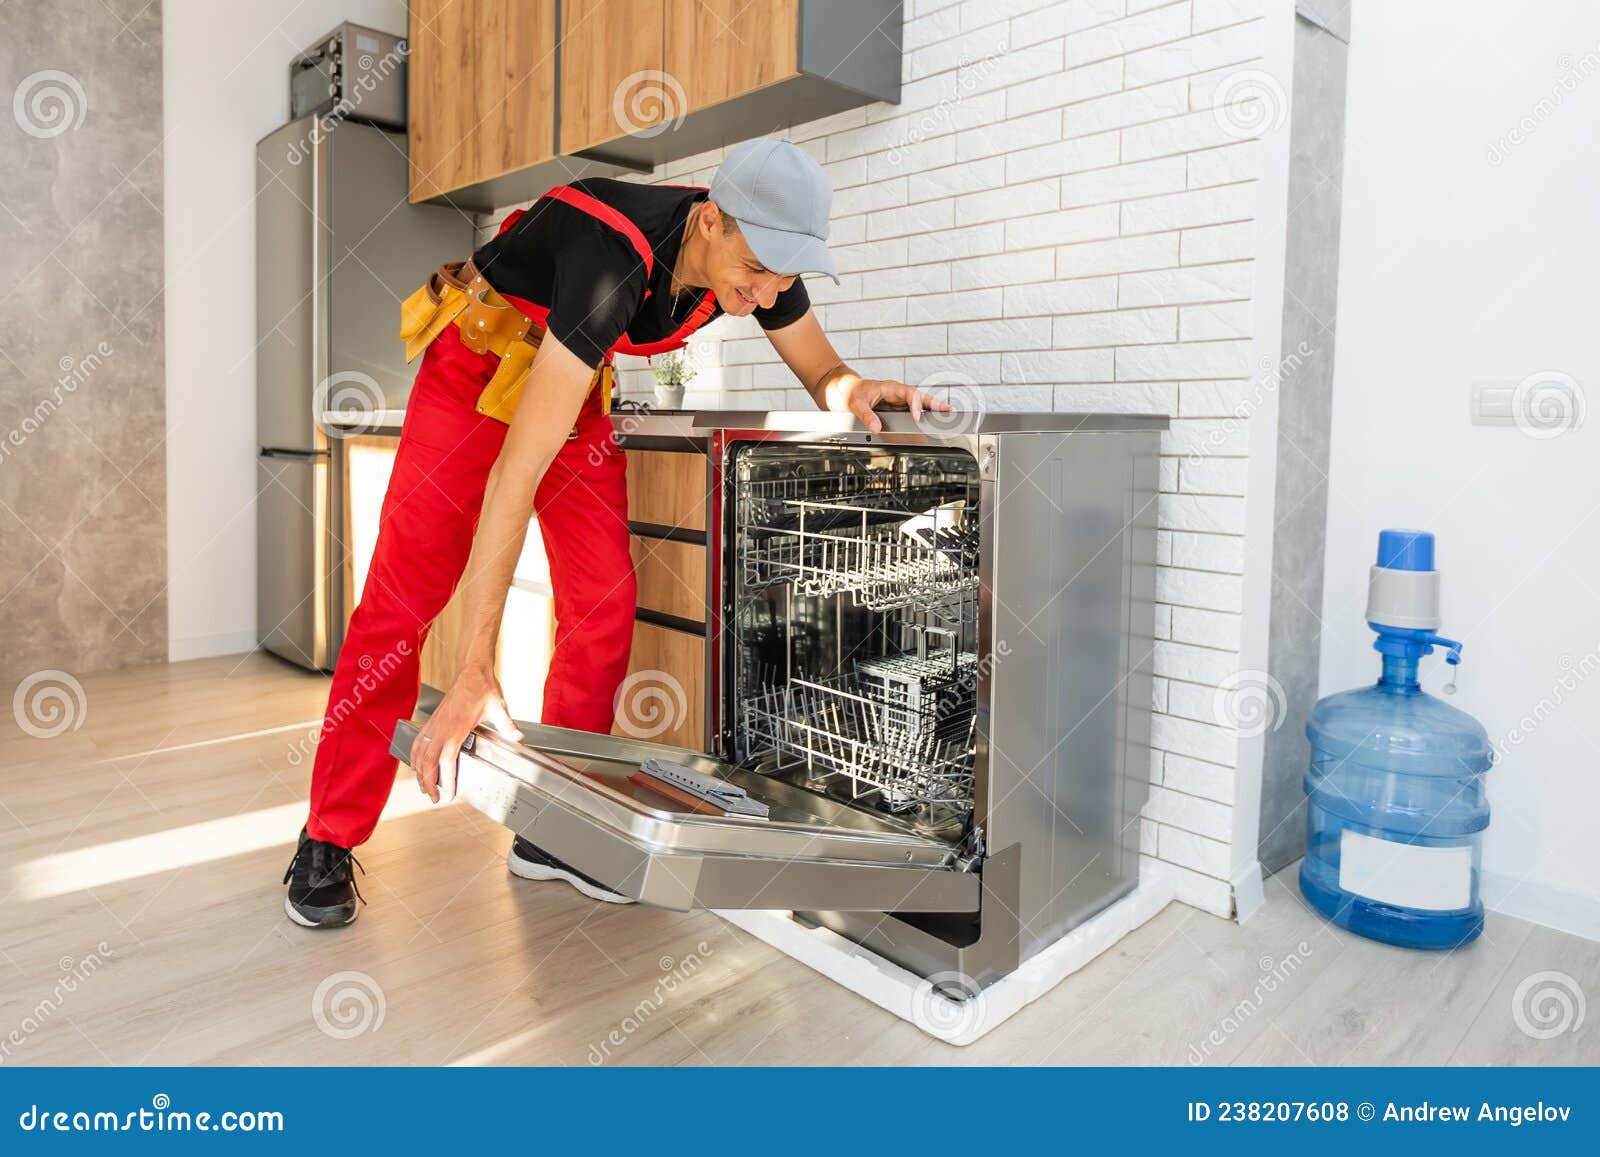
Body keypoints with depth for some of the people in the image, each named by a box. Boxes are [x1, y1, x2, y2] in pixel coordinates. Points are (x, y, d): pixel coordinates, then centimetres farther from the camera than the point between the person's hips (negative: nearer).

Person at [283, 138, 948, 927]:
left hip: (577, 380, 6)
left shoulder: (759, 250, -19)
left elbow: (822, 373, -4)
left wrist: (856, 391, -33)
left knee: (603, 602, -6)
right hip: (480, 358, -5)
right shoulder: (618, 260, -40)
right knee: (402, 597, -9)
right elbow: (520, 465, -45)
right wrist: (474, 674, -48)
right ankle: (328, 845, 5)